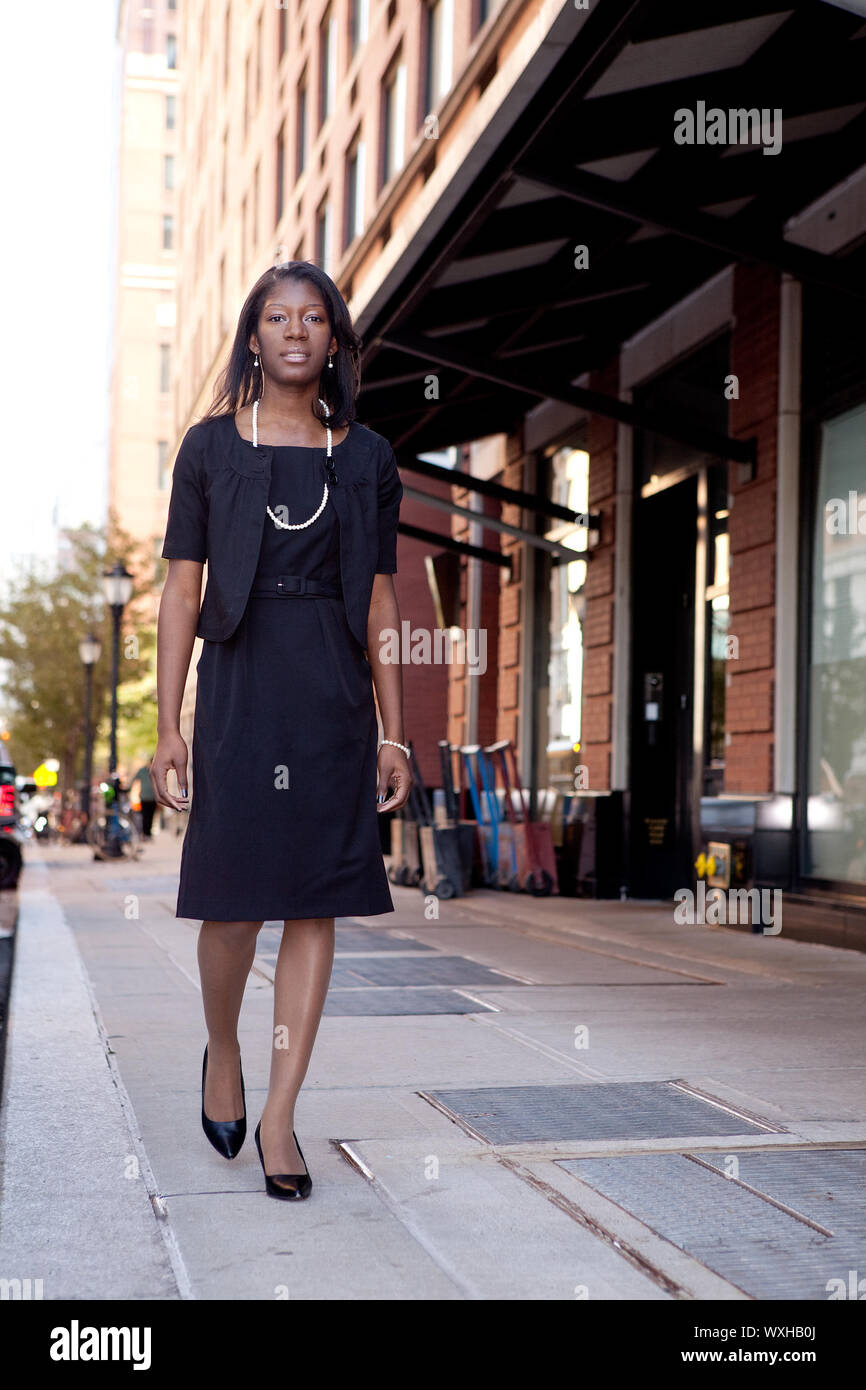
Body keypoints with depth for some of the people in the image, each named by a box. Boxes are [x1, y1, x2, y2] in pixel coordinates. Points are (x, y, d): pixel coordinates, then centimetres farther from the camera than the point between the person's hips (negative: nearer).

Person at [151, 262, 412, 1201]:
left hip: (335, 696, 2)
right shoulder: (210, 447, 5)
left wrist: (393, 732, 5)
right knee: (233, 897, -1)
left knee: (315, 903, 0)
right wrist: (167, 726, -3)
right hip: (240, 688, -1)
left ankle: (279, 1116, 7)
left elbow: (379, 603, 9)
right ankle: (222, 1051, 28)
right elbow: (181, 592, 3)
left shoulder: (366, 457, 9)